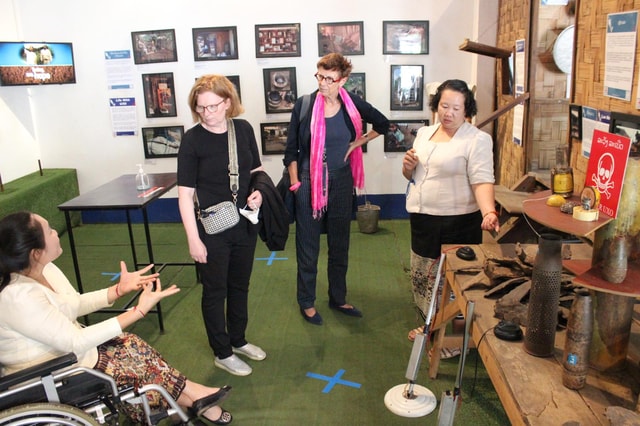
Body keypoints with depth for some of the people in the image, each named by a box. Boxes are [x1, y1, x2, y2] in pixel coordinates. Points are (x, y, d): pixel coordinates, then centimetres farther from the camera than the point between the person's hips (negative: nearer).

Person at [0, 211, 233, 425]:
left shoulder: (44, 269, -5)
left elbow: (75, 304, 8)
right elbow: (76, 343, -30)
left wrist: (120, 289, -5)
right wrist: (139, 311, -31)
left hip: (62, 349, 8)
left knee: (133, 346, -5)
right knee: (133, 358, -10)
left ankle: (195, 398, 2)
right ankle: (194, 398, 9)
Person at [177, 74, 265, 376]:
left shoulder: (244, 129, -2)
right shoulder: (192, 139, -13)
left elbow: (256, 169, 13)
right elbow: (185, 193, -12)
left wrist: (259, 191, -9)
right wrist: (193, 239, -14)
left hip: (245, 224, 5)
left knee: (240, 286, 20)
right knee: (215, 291, 10)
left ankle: (238, 340, 41)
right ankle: (222, 353, 28)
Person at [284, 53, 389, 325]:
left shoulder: (353, 104, -3)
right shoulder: (304, 104, -8)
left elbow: (382, 124, 14)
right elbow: (291, 150, -3)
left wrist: (357, 143, 4)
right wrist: (295, 183, -8)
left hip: (341, 182, 3)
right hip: (310, 183, -3)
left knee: (340, 244, 14)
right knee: (308, 246, 6)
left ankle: (338, 298, 30)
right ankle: (306, 302, 23)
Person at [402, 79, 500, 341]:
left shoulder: (477, 140, -9)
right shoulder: (424, 133, 10)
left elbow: (482, 181, -19)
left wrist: (489, 212, -36)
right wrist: (408, 166, -5)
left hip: (457, 223, -7)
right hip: (422, 219, 7)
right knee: (423, 276, 18)